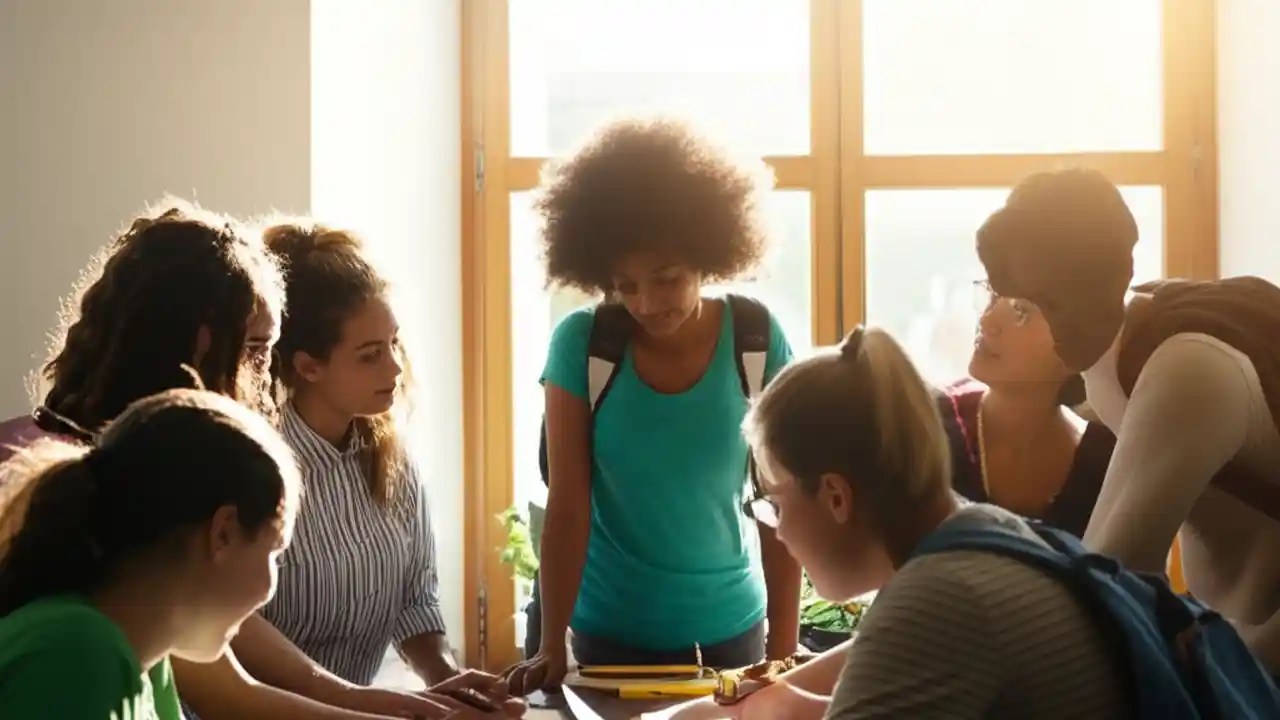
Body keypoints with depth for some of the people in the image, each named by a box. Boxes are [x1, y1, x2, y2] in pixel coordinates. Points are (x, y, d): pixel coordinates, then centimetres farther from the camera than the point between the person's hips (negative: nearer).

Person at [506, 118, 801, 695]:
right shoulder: (581, 344, -12)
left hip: (728, 627, 1)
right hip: (611, 631, -1)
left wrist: (784, 643, -8)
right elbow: (567, 507, -12)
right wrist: (552, 647, -16)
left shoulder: (757, 340, -10)